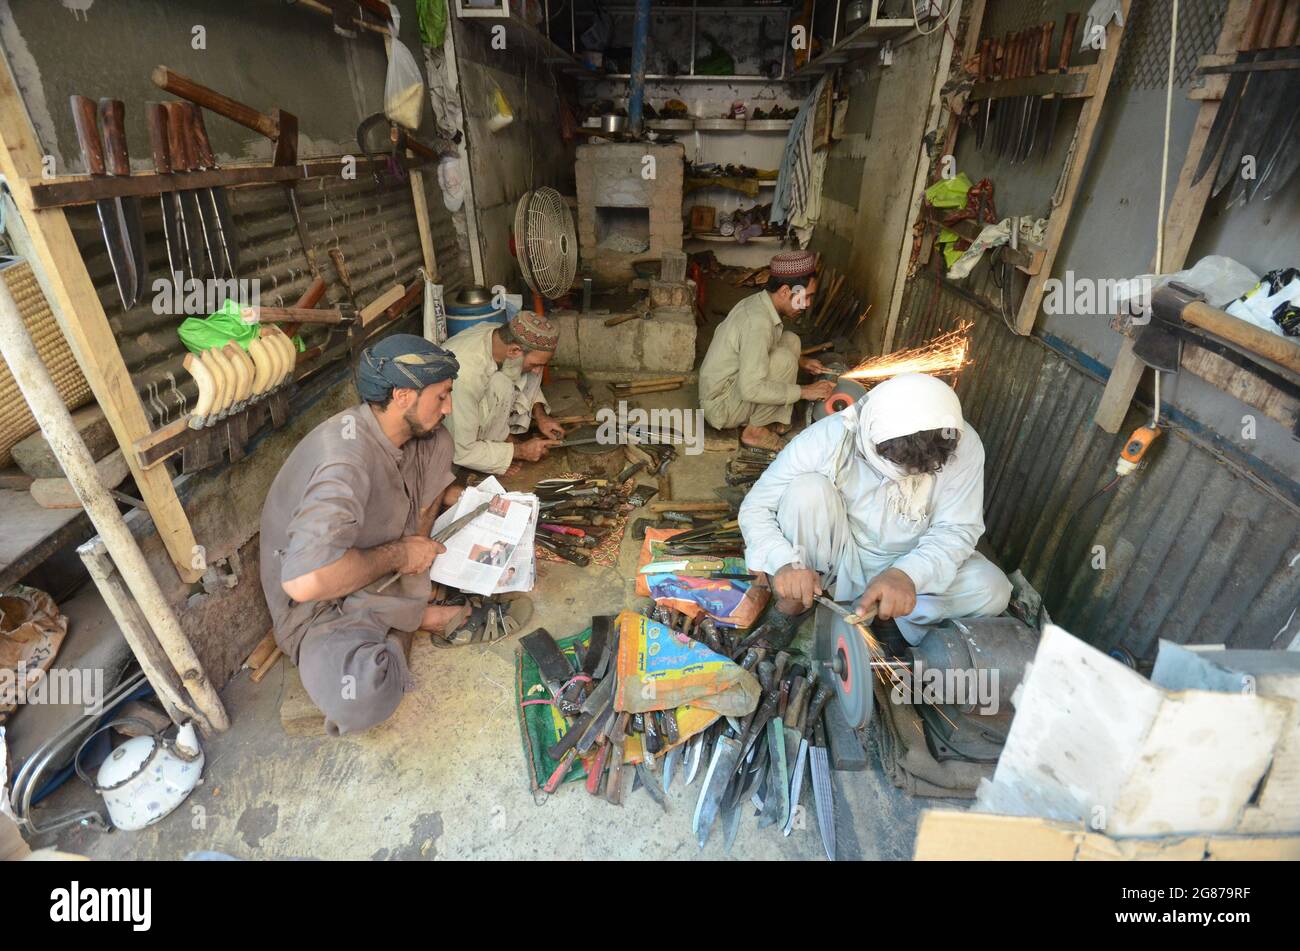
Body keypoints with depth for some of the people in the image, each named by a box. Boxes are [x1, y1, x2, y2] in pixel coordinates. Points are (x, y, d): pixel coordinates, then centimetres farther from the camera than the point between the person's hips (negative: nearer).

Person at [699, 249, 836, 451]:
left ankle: (770, 418, 7)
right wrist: (805, 391, -23)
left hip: (734, 384, 9)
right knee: (784, 360, -24)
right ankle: (755, 430, -8)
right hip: (721, 406, -9)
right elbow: (751, 389, -32)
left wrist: (800, 362, 7)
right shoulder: (758, 321, -28)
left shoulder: (758, 302, 1)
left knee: (790, 341, 6)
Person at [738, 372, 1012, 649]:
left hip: (911, 567, 2)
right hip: (837, 562, -2)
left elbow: (957, 529, -19)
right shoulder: (827, 439, -26)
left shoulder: (962, 445, -21)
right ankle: (792, 602, -11)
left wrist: (907, 574, -39)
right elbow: (755, 507, -21)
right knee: (807, 489, -30)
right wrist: (784, 562, -40)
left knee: (993, 590, -22)